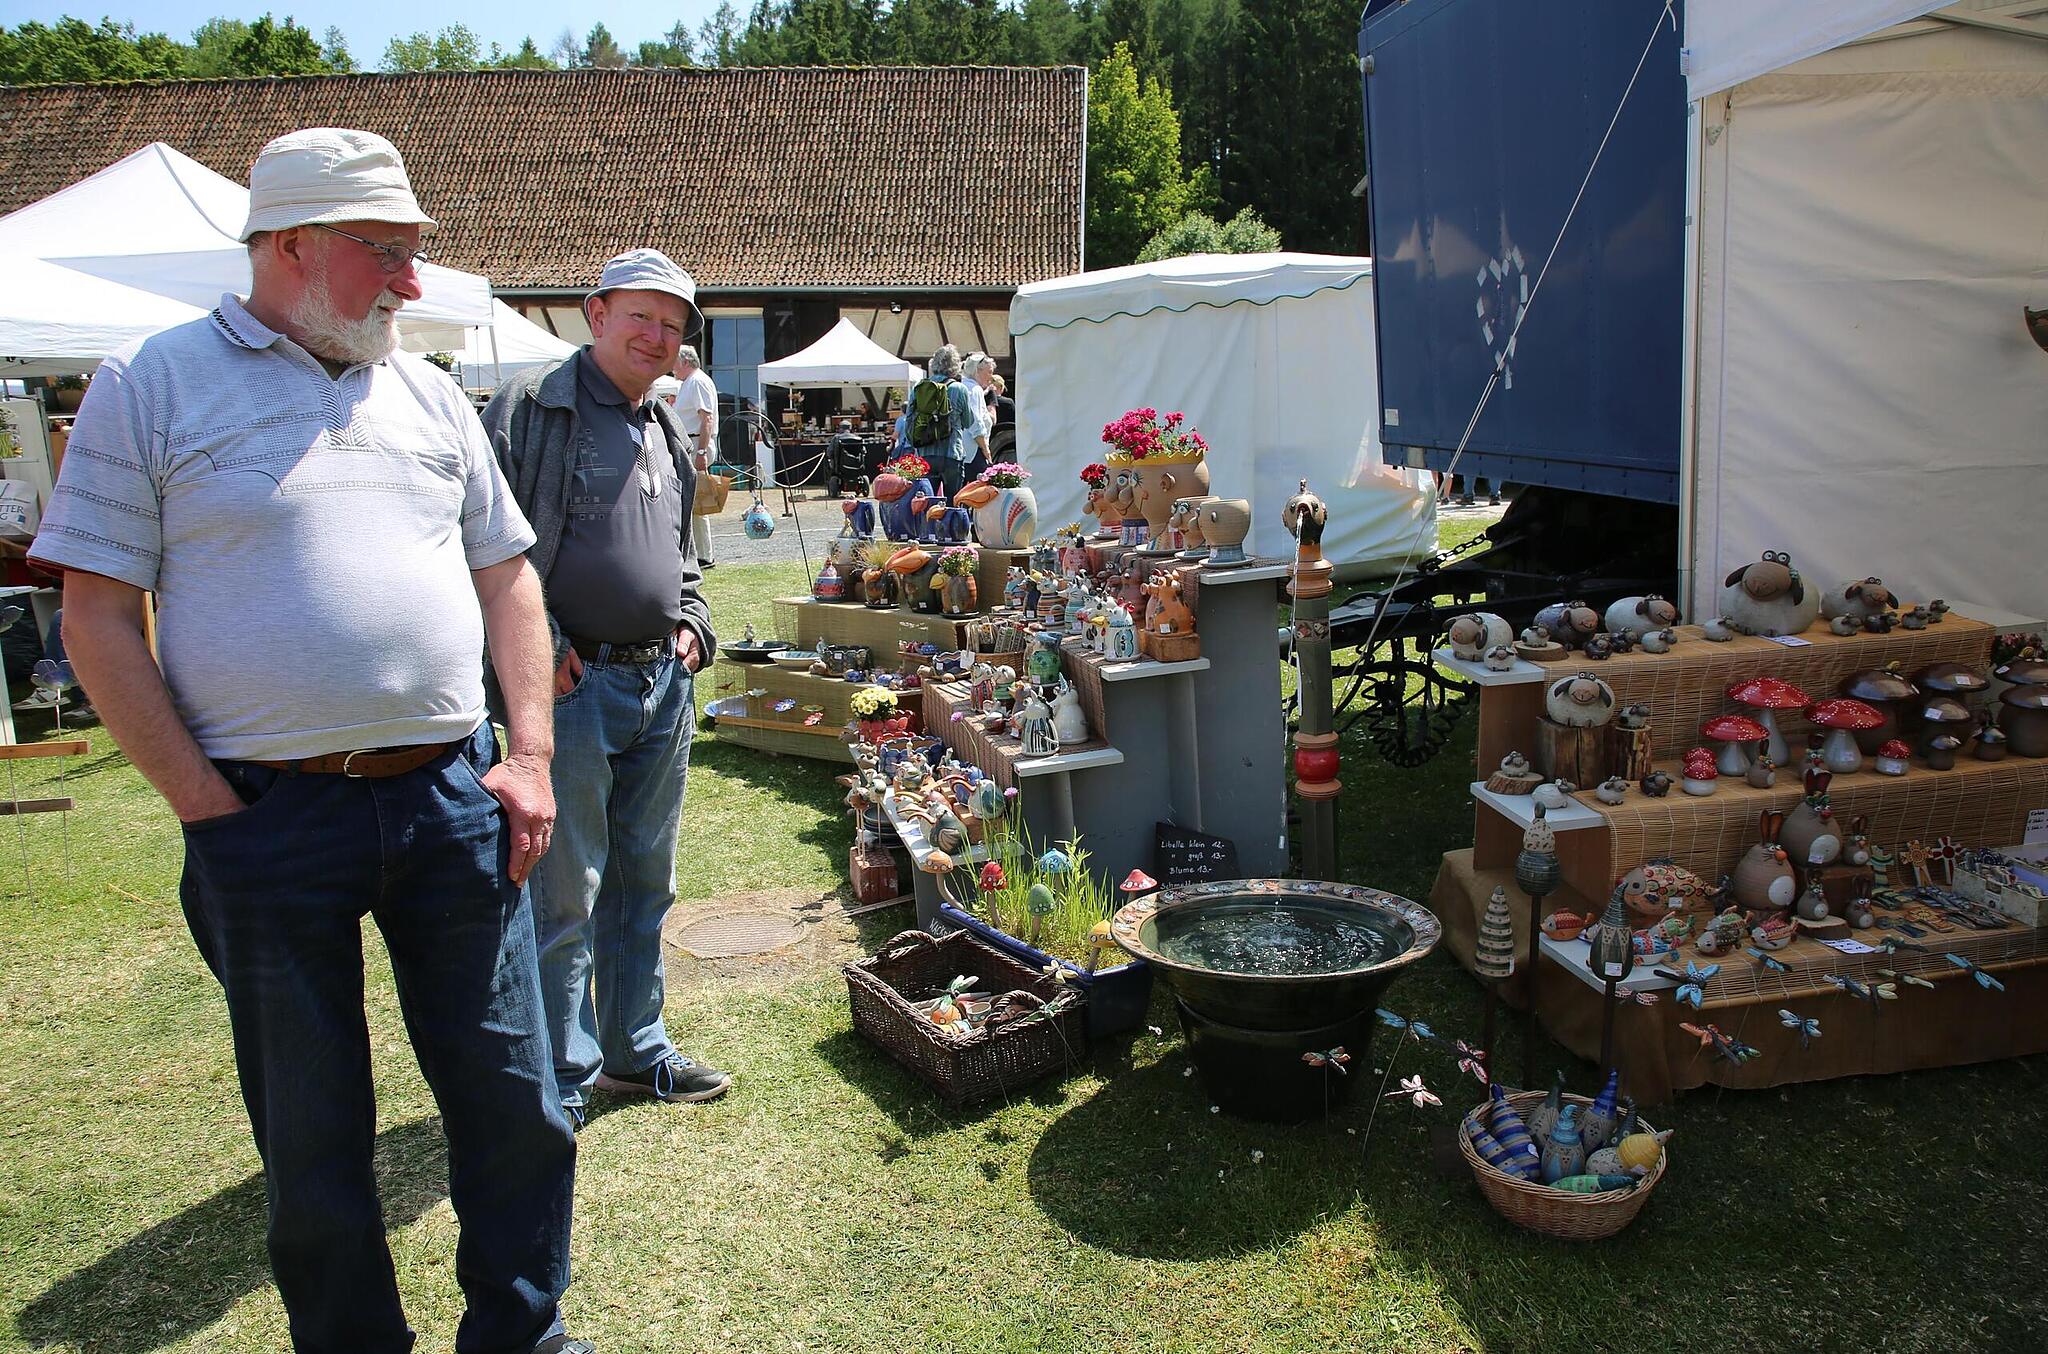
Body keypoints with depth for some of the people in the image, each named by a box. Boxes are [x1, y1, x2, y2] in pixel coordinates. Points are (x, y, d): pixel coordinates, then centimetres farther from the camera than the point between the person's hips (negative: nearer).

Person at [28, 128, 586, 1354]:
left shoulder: (427, 393, 11)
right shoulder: (154, 386, -1)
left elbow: (507, 574, 14)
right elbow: (99, 618, -3)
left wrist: (530, 754, 3)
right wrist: (208, 809, -9)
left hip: (452, 796, 4)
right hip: (270, 817, -3)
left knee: (512, 1093, 10)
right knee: (311, 1129, 12)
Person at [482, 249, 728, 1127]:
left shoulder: (669, 437, 16)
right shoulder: (531, 407, -7)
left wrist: (692, 624, 10)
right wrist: (544, 649, -16)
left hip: (663, 686, 7)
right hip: (574, 686, -7)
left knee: (644, 882, 16)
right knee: (565, 896, 0)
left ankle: (636, 1051, 31)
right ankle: (565, 1080, 15)